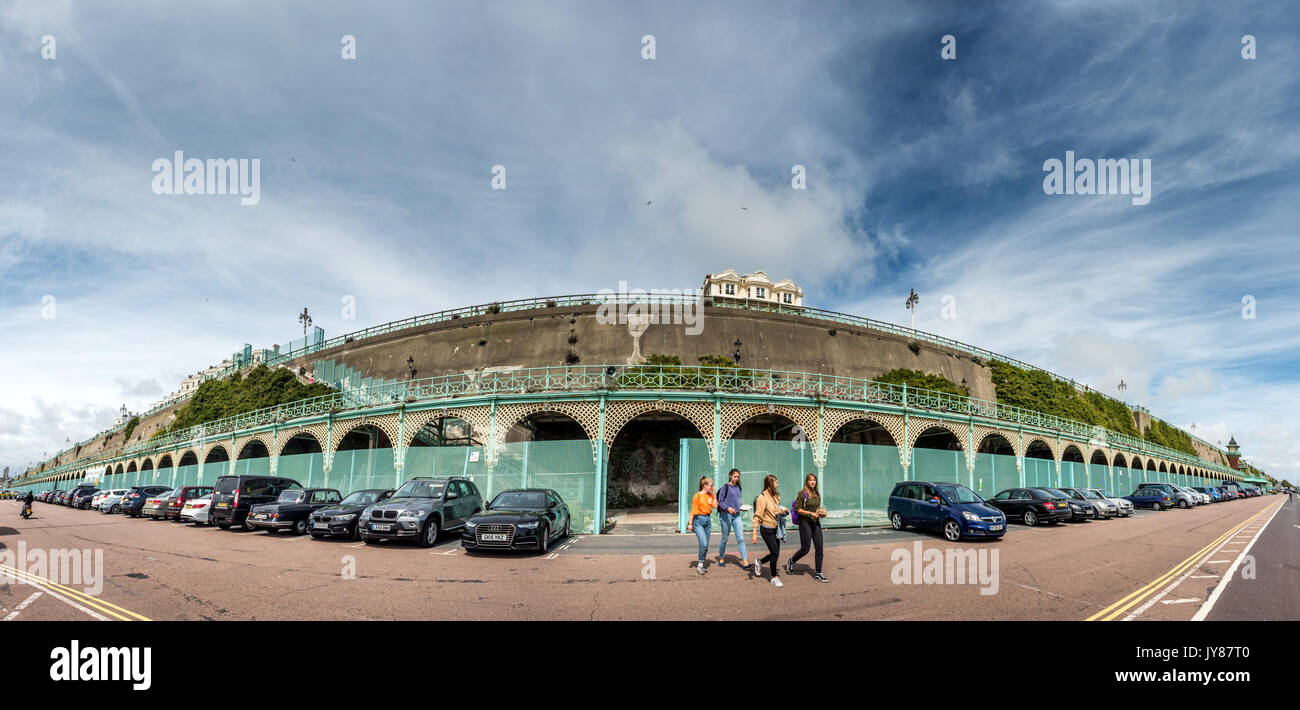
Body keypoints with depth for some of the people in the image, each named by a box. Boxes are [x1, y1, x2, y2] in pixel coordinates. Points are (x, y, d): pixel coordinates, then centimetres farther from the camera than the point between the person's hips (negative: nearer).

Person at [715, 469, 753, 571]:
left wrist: (741, 507, 7)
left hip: (736, 515, 5)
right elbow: (720, 501, -8)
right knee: (725, 538, 4)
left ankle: (745, 563, -12)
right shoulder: (725, 486, -5)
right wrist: (728, 508, -24)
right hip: (726, 515, -5)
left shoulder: (738, 487, 13)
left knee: (740, 538, -6)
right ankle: (721, 559, 23)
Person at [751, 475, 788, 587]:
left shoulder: (776, 496, 9)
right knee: (775, 552, -7)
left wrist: (782, 510, 0)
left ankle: (758, 562, 36)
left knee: (775, 553, 11)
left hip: (775, 529, 8)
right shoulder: (762, 497, -15)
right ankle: (774, 578, 8)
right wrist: (754, 533, -20)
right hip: (767, 529, -8)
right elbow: (758, 516, -17)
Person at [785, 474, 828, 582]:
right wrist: (811, 513, -18)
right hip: (805, 523, -6)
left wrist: (821, 512, 4)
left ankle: (818, 573, 8)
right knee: (805, 549, -2)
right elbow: (797, 509, -13)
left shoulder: (817, 493, 12)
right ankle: (791, 561, 25)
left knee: (819, 548, 1)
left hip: (816, 523, 6)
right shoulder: (802, 493, -10)